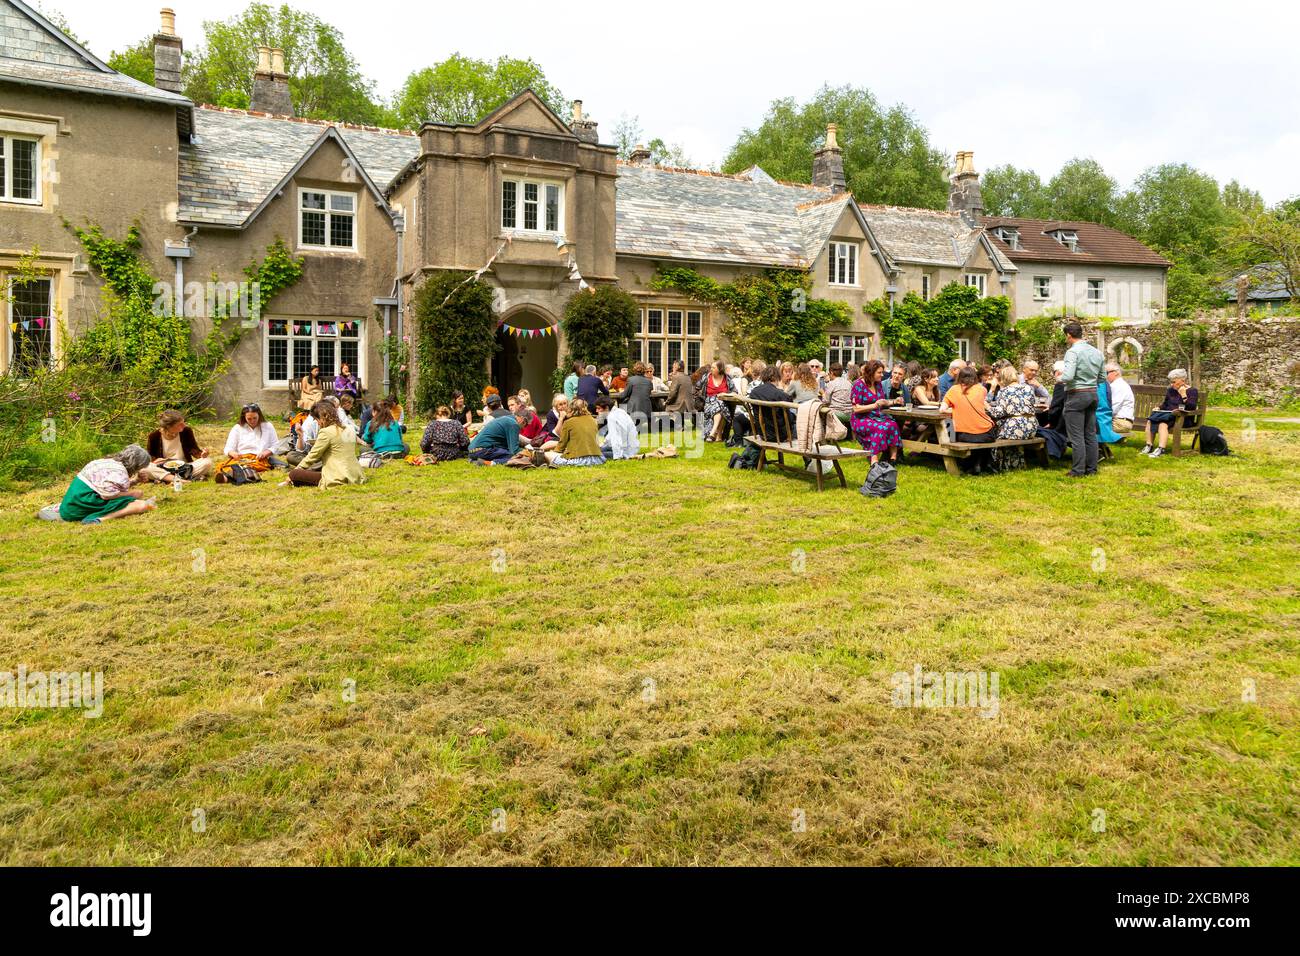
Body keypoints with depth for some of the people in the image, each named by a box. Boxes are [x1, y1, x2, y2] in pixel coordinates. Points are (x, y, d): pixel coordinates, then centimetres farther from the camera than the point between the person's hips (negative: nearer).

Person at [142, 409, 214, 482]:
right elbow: (149, 456, 4)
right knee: (143, 468, -31)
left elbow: (194, 450, 2)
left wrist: (202, 454, -21)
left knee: (207, 462, -26)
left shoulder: (186, 431, -6)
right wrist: (154, 460, -19)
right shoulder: (154, 435, -9)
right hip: (164, 471, -1)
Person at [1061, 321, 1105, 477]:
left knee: (1076, 436, -3)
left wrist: (1060, 379, -4)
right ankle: (1091, 468, 18)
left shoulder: (1073, 351, -14)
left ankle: (1078, 471, -2)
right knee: (1091, 434, 13)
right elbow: (1102, 378, 14)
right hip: (1093, 394, 7)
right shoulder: (1096, 352, 9)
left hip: (1076, 395, -7)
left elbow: (1068, 376, -24)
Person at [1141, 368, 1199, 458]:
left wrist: (1183, 395, -19)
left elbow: (1192, 408, -14)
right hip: (1167, 414, 7)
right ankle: (1148, 446, -24)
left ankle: (1161, 449, -45)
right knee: (1150, 420, -21)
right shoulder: (1170, 390, 17)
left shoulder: (1191, 391, -1)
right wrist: (1158, 408, 9)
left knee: (1163, 424, -35)